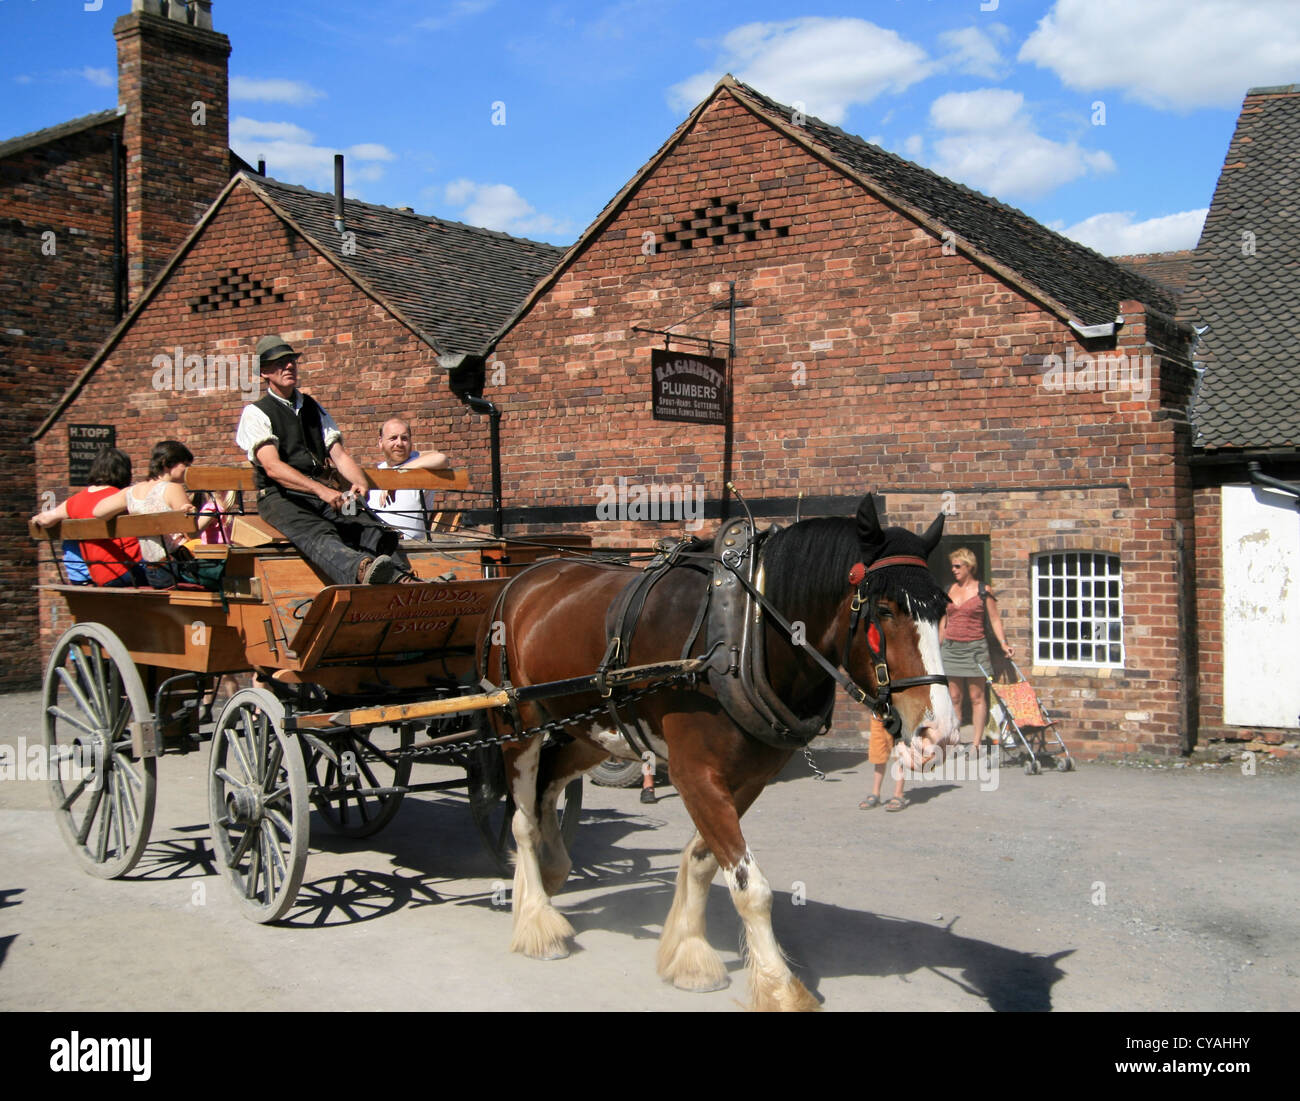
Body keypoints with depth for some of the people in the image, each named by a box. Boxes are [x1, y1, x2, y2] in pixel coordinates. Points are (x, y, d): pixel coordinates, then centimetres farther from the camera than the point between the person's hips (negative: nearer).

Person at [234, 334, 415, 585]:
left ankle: (402, 578, -48)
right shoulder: (255, 413, 4)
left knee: (369, 527, -24)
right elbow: (272, 467, -11)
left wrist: (359, 482, -9)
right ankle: (362, 569, -67)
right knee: (318, 535, -38)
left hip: (325, 494, 6)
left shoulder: (313, 409, 24)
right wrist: (320, 490, -26)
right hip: (280, 498, -6)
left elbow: (339, 454, 15)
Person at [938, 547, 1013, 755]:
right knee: (954, 697, 4)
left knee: (977, 697, -1)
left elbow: (994, 619, 1)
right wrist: (938, 647, 14)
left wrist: (1003, 642, -9)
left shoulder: (983, 590, -2)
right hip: (950, 648, 4)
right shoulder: (949, 590, 11)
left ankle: (976, 742, 3)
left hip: (974, 648, -4)